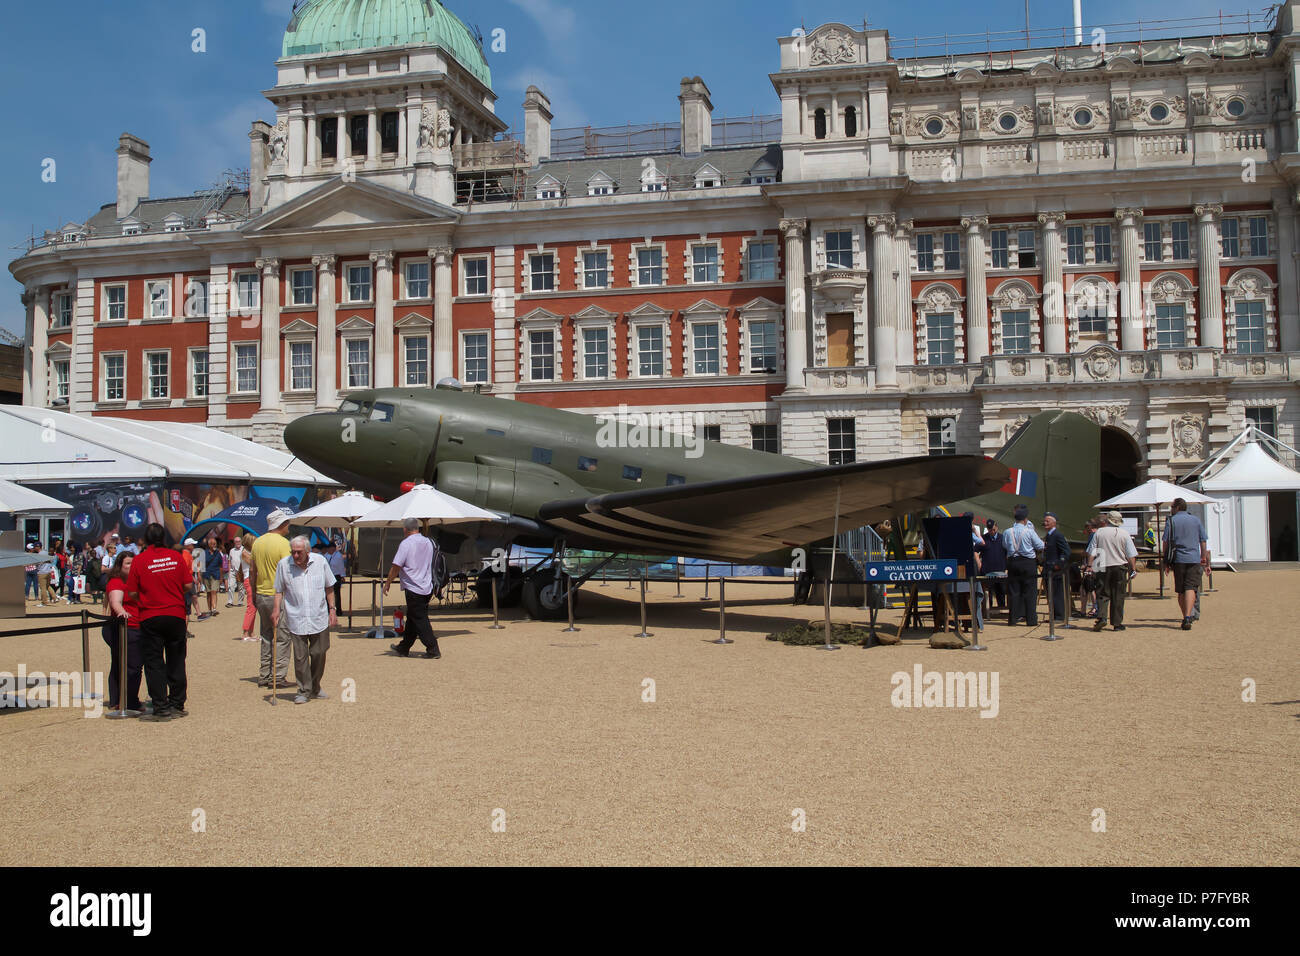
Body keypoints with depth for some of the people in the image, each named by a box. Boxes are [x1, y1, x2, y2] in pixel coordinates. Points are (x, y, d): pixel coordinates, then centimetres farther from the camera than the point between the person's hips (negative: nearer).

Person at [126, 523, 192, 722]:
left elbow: (132, 593, -5)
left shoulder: (139, 560, -6)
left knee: (154, 664, 4)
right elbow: (188, 586, 1)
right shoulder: (175, 557, 0)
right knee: (176, 662, 12)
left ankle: (161, 708, 1)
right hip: (176, 615, 2)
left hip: (151, 618, -2)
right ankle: (177, 705, 16)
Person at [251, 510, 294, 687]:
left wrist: (254, 594, 22)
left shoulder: (257, 542, 9)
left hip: (261, 595, 7)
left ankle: (264, 675, 16)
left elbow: (253, 572, 14)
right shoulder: (283, 543, -12)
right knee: (282, 637, 0)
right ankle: (279, 676, -1)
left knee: (266, 636, 14)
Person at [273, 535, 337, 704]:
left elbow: (329, 588, 10)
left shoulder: (320, 561, 0)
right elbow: (279, 590, 8)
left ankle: (315, 689, 25)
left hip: (319, 619, 1)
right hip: (296, 620, -1)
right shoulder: (283, 565, -2)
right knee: (300, 657, -1)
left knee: (319, 655, 8)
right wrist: (277, 609, -6)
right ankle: (304, 691, 11)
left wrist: (332, 609, 6)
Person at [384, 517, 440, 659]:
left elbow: (396, 567, -13)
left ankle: (433, 650, -4)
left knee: (420, 621, -2)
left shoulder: (406, 543, -12)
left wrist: (387, 583, 0)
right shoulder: (428, 542, 9)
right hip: (427, 587, 8)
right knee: (412, 619, 17)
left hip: (414, 588, -7)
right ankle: (404, 648, 27)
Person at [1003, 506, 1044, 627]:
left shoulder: (1007, 532, -2)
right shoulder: (1030, 531, -11)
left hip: (1012, 562, 3)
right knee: (1030, 592, 2)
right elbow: (1040, 546, -4)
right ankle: (1031, 620, 2)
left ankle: (1013, 618, 9)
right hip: (1028, 563, -3)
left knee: (1014, 591, 9)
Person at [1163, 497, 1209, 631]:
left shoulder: (1171, 521, 2)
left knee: (1180, 590, 10)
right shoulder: (1196, 520, 9)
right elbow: (1203, 541, 10)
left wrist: (1166, 561, 4)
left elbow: (1166, 541, -1)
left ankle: (1186, 617, 15)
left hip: (1178, 559, -1)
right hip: (1194, 559, 1)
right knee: (1191, 588, -8)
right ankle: (1188, 617, -24)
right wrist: (1204, 558, 19)